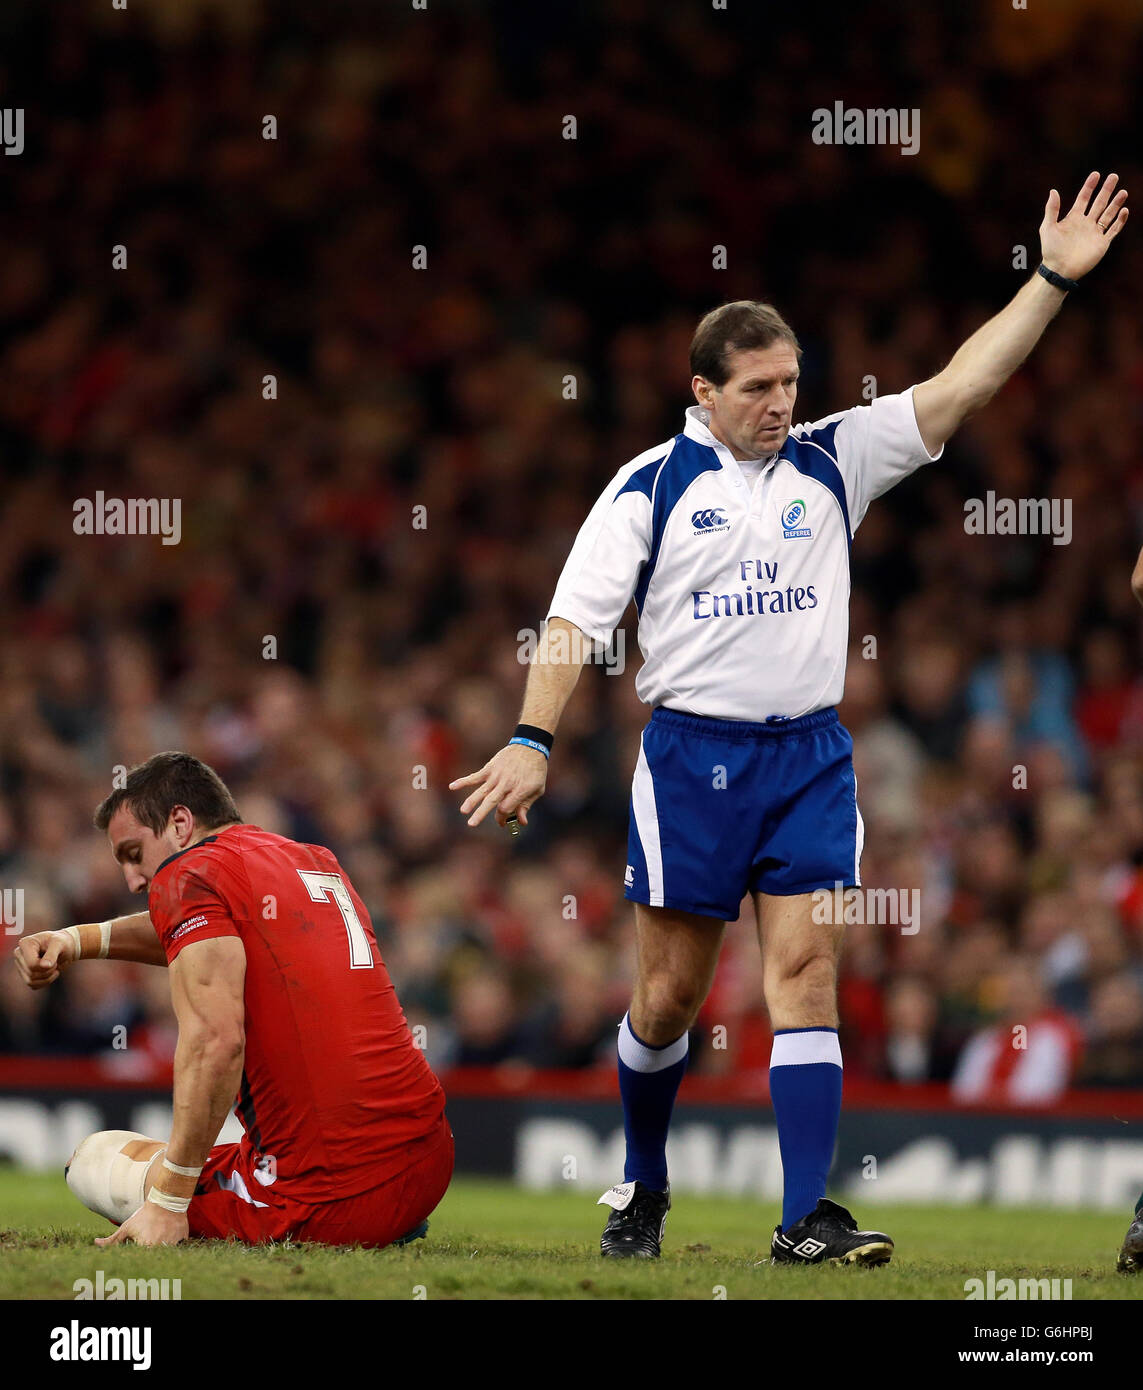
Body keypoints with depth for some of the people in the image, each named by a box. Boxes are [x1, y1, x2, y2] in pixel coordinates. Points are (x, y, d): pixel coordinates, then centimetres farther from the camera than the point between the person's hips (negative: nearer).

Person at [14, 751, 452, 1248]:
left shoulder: (190, 875, -6)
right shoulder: (320, 862, 18)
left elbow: (215, 1040, -19)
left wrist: (168, 1202, -18)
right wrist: (78, 940, 26)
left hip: (327, 1205, -8)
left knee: (95, 1160, 13)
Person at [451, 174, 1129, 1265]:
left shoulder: (831, 461, 7)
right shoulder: (650, 486, 0)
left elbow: (957, 389, 1)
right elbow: (576, 615, -3)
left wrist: (1053, 280, -7)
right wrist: (533, 740, -12)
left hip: (809, 756, 2)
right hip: (691, 755, -2)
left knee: (807, 970, -7)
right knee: (669, 991, 3)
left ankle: (806, 1217, -11)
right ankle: (642, 1186, 26)